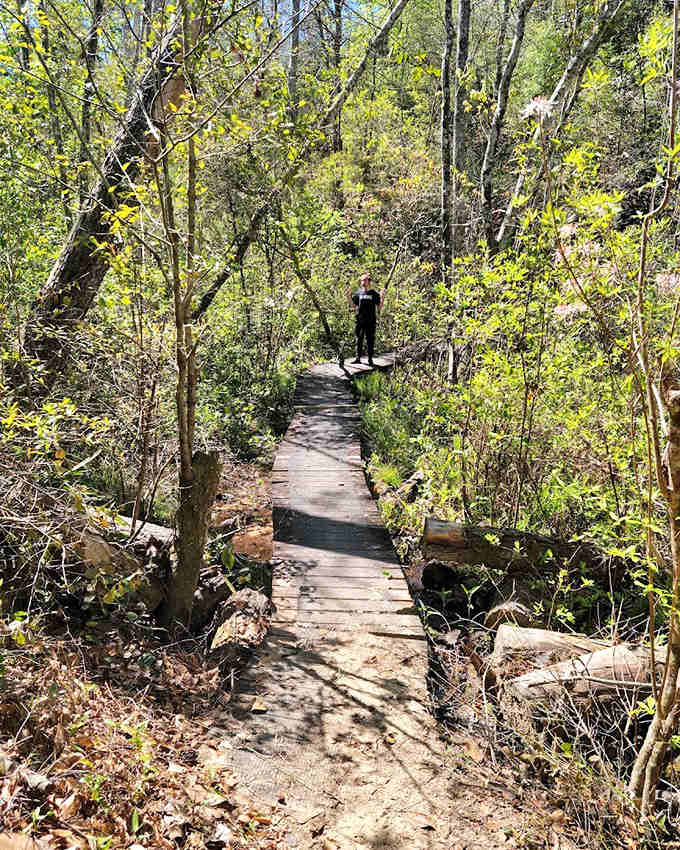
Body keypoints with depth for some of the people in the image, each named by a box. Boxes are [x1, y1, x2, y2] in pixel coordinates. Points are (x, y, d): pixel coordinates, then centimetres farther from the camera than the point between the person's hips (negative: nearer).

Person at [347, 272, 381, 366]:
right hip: (360, 320, 2)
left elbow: (379, 306, 1)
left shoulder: (374, 293, 4)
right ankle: (358, 358, 13)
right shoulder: (358, 293, 11)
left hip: (371, 321, -2)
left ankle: (370, 359, 8)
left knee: (370, 340, 2)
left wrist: (382, 297, -14)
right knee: (359, 339, 7)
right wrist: (349, 296, 3)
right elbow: (353, 305, 12)